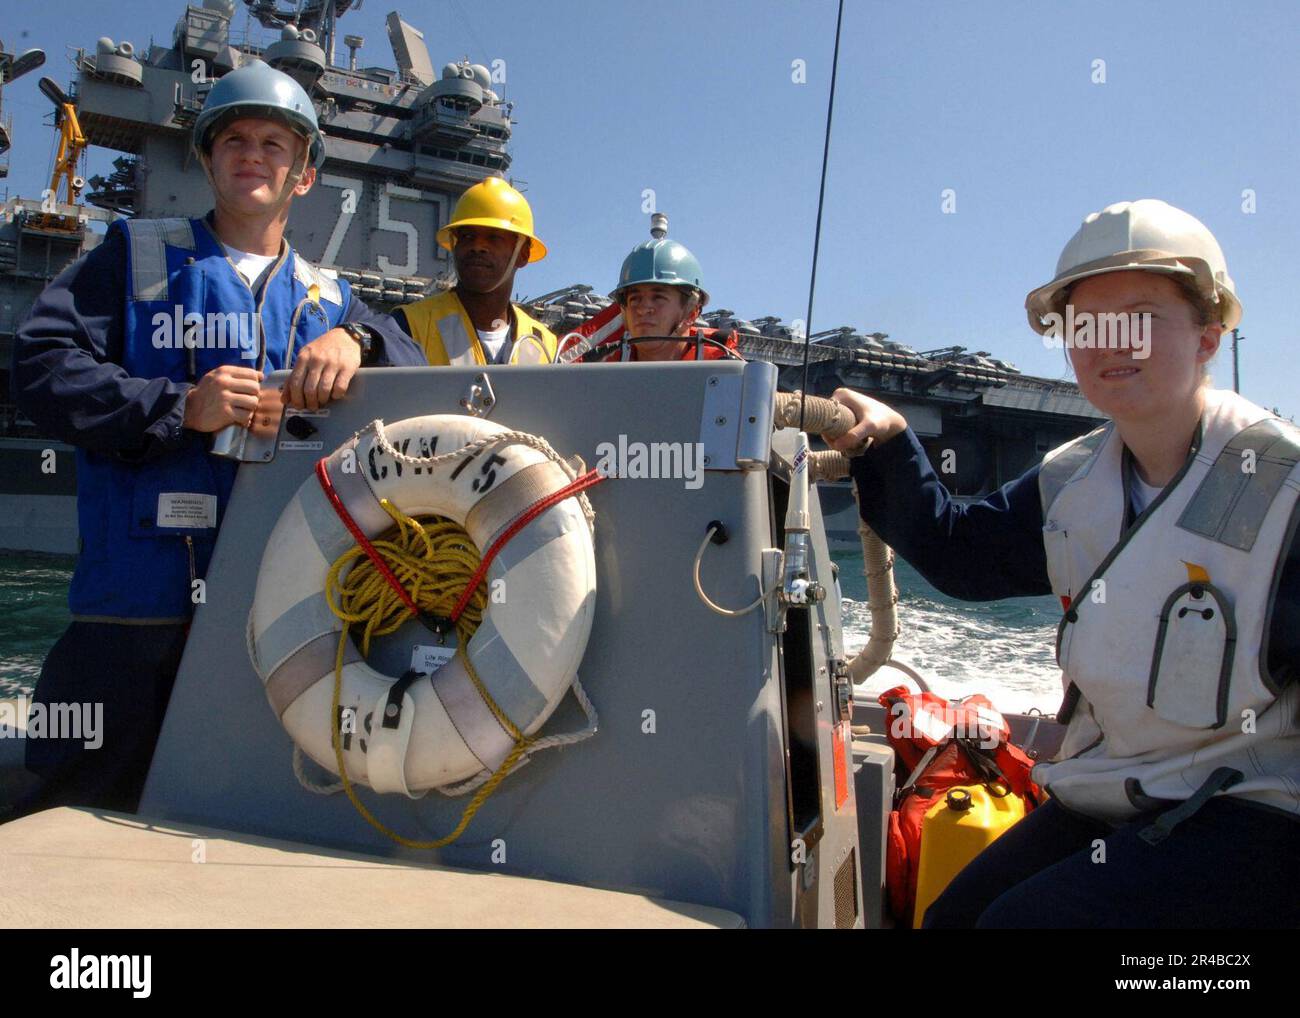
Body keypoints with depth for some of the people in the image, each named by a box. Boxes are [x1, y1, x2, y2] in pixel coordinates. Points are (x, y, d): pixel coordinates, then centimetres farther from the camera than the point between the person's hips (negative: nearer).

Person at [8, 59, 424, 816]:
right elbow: (42, 364, -3)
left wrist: (355, 343, -18)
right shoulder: (138, 256, 8)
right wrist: (180, 408, -18)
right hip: (139, 602, -2)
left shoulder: (326, 299, 16)